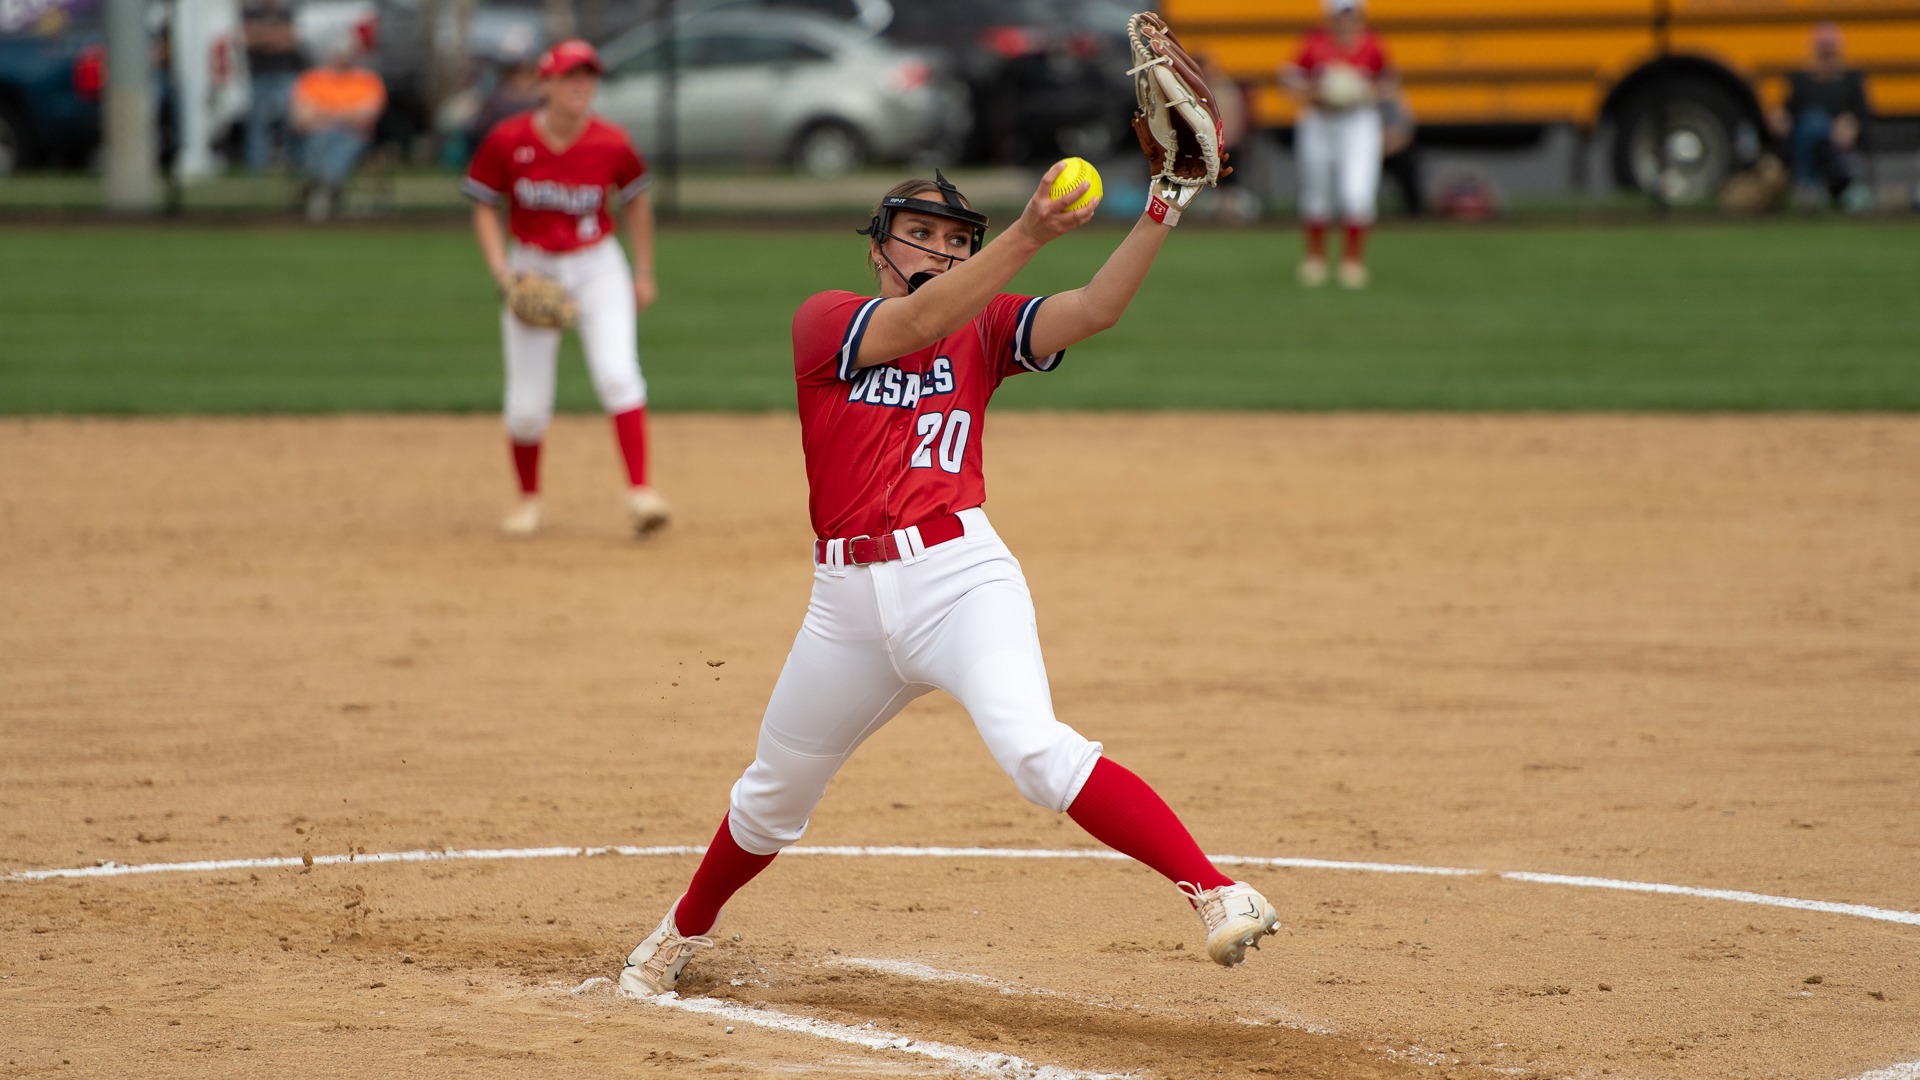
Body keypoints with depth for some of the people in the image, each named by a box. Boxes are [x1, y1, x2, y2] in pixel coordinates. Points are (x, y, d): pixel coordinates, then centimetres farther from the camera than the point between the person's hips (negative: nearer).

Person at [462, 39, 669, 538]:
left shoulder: (611, 144, -11)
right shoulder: (507, 141, -13)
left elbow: (636, 202, 7)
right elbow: (485, 208, -2)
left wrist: (644, 273, 10)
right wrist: (500, 268, -15)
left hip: (598, 266, 0)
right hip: (532, 268, 0)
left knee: (617, 374, -20)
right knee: (527, 403, 1)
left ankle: (640, 492, -21)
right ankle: (528, 499, 25)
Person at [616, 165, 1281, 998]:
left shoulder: (983, 329, 9)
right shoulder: (825, 321, 3)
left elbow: (1095, 309, -7)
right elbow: (920, 321, -17)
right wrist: (1027, 235, -29)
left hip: (960, 576, -2)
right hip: (848, 598, 2)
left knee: (1035, 751, -27)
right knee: (770, 799, 18)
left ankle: (1218, 893, -31)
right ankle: (684, 931, 45)